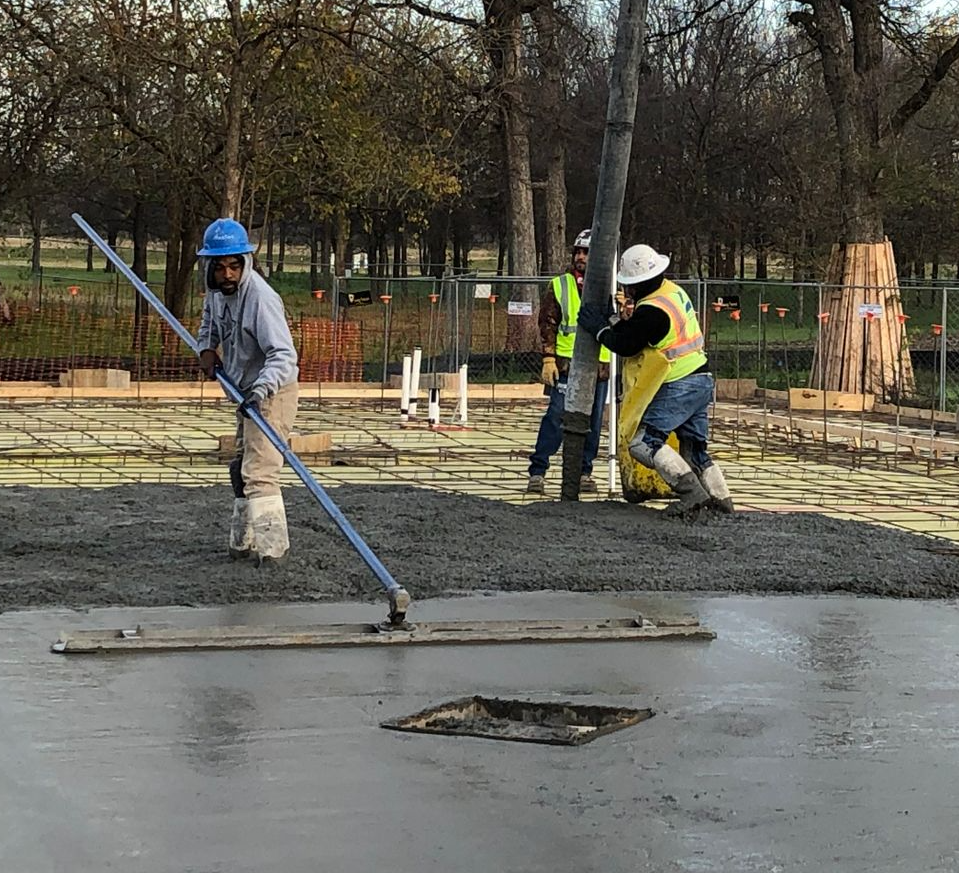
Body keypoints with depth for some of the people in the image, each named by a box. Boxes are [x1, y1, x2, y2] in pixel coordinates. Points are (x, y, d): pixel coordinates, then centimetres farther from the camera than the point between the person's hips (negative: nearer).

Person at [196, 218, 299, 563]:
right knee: (241, 470, 18)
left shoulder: (260, 298, -28)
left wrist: (262, 389, -50)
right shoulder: (217, 290, -1)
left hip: (271, 392, -10)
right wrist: (207, 348, 5)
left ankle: (271, 545, -18)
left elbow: (284, 355, -36)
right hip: (246, 392, 10)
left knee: (259, 471, -18)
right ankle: (244, 542, 29)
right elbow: (210, 318, 24)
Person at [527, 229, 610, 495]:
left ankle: (584, 473, 17)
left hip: (600, 366, 3)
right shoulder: (560, 285, 4)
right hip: (566, 365, -3)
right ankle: (537, 472, -6)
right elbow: (548, 323, 2)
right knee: (556, 418, -9)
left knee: (593, 422, 7)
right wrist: (548, 358, -6)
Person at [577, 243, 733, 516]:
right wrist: (612, 321, 11)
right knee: (694, 449, 17)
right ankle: (721, 498, 14)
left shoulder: (652, 309, -20)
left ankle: (692, 492, -19)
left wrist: (600, 328, 3)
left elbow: (626, 346, -11)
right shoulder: (672, 290, 10)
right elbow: (636, 328, 21)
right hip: (702, 382, 10)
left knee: (644, 443, -11)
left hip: (679, 387, -10)